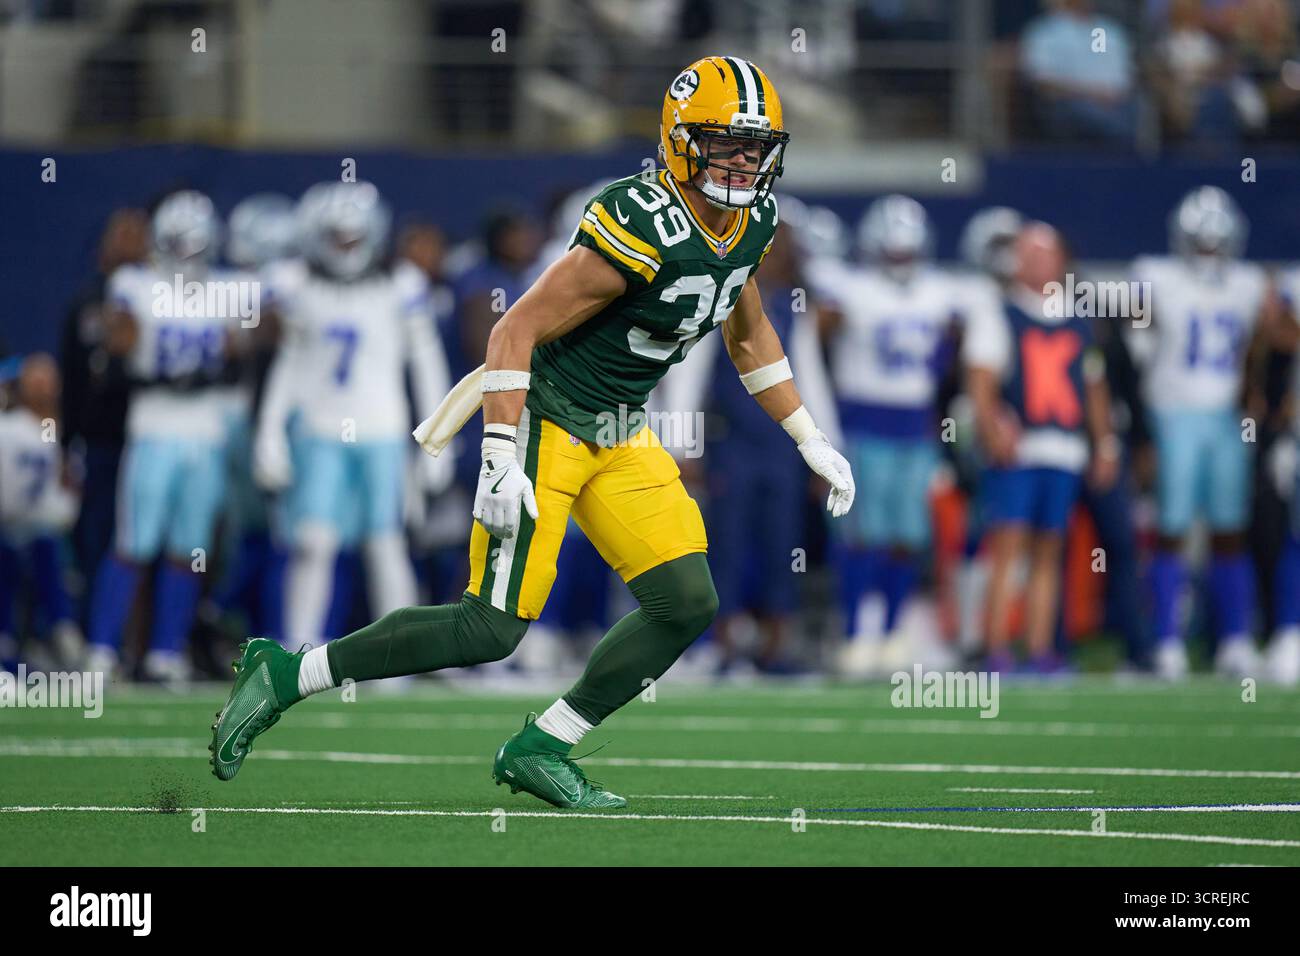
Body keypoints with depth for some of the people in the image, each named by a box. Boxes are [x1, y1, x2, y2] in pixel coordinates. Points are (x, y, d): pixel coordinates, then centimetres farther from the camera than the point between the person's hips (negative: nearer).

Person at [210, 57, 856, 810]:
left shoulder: (751, 224, 1)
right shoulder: (643, 231, -25)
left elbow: (749, 335, 22)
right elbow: (517, 331, -23)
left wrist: (811, 442, 21)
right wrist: (501, 464, -27)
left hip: (620, 438, 8)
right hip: (546, 426, -8)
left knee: (687, 605, -2)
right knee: (492, 628, -12)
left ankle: (541, 749, 8)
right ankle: (285, 676, -1)